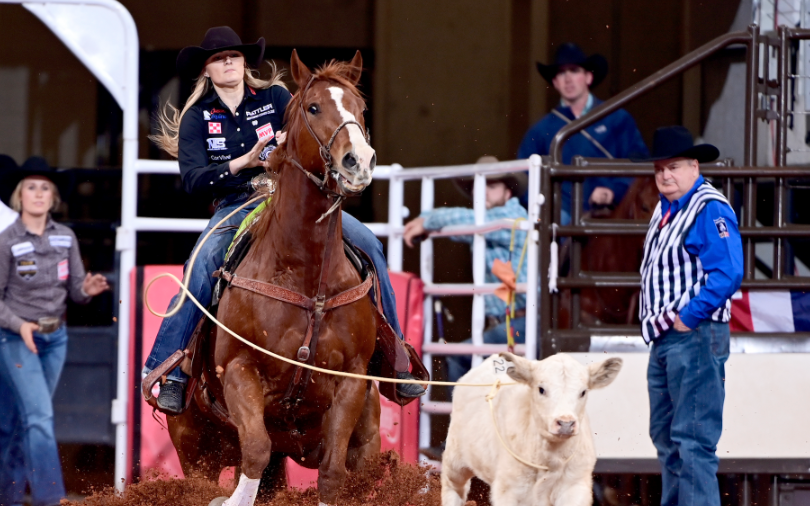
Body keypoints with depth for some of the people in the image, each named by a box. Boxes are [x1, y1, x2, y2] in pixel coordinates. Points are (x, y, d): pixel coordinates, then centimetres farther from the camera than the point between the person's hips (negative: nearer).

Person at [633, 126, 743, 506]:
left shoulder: (709, 210, -13)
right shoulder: (666, 208, 17)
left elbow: (727, 274, -22)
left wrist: (689, 317, -20)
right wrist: (658, 319, 13)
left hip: (695, 336, -10)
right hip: (664, 339, 10)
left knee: (693, 439, -13)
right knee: (665, 436, 15)